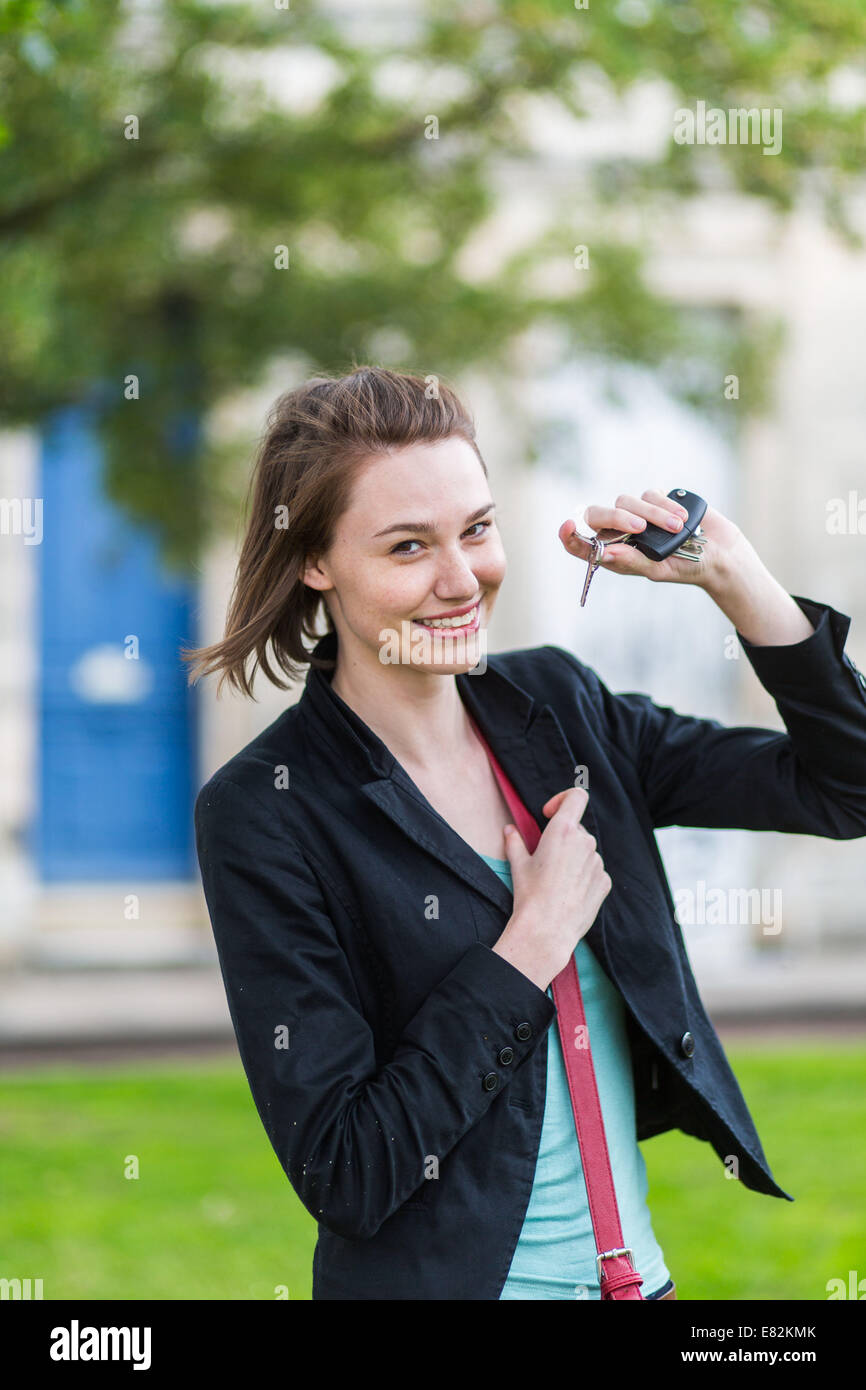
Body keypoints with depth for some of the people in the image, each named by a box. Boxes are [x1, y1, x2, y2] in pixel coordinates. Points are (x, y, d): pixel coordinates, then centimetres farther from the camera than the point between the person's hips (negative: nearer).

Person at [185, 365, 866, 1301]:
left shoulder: (554, 704, 0)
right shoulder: (265, 813, -17)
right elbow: (342, 1177, -20)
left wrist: (735, 580, -9)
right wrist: (534, 943, -18)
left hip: (633, 1264, 6)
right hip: (439, 1277, -5)